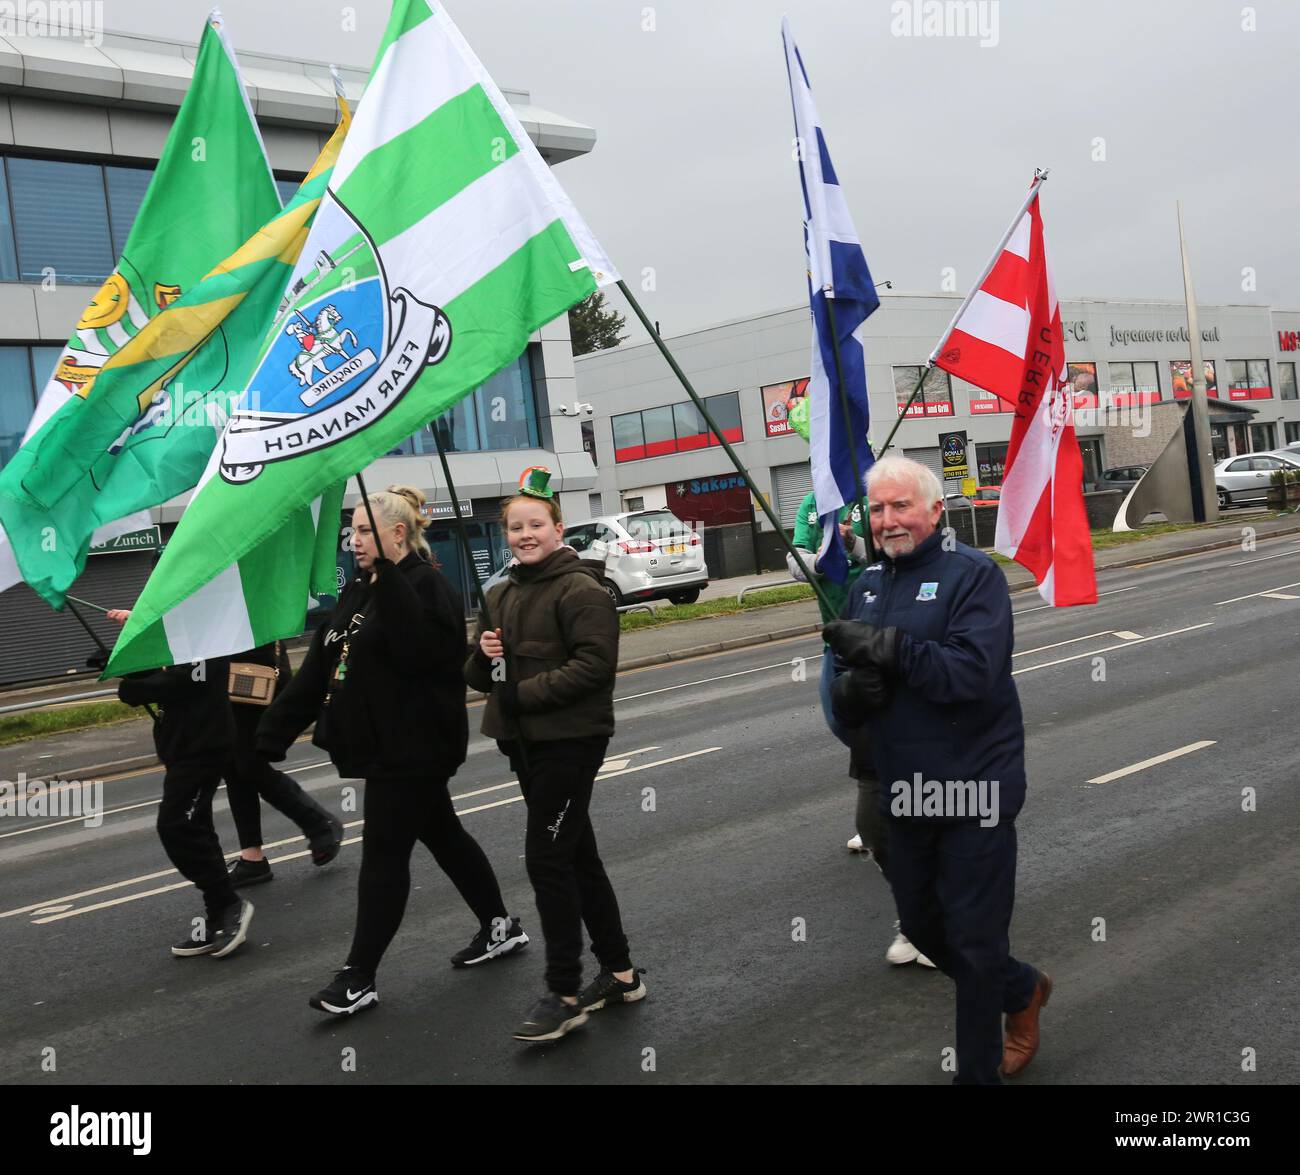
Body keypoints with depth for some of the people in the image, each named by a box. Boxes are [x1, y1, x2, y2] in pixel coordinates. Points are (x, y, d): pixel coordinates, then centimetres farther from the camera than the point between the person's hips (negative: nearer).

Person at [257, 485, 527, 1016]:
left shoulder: (425, 586, -15)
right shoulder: (359, 592, 14)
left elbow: (418, 649, -33)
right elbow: (317, 669, 13)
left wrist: (388, 580, -33)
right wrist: (273, 732, 9)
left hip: (412, 748, -10)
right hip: (384, 747, 10)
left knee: (384, 854, -3)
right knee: (443, 834, 18)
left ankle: (359, 977, 7)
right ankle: (500, 926, 33)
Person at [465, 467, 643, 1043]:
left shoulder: (580, 590, -12)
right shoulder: (501, 596, 12)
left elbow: (594, 664, -21)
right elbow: (478, 676, 16)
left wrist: (523, 692, -21)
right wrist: (484, 656, -7)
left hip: (571, 740, -8)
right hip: (525, 742, 8)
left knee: (546, 859, -7)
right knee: (577, 855, 14)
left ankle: (564, 995, 6)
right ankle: (620, 973, 27)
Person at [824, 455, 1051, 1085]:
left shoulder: (973, 573, -11)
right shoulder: (868, 584, 10)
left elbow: (971, 673, -25)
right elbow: (843, 684, 10)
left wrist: (886, 647, -27)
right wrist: (853, 687, -13)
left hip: (971, 790, -7)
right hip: (903, 792, 7)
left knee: (974, 943, 5)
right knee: (922, 929, 20)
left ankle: (977, 1071, 25)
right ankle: (1023, 991, 45)